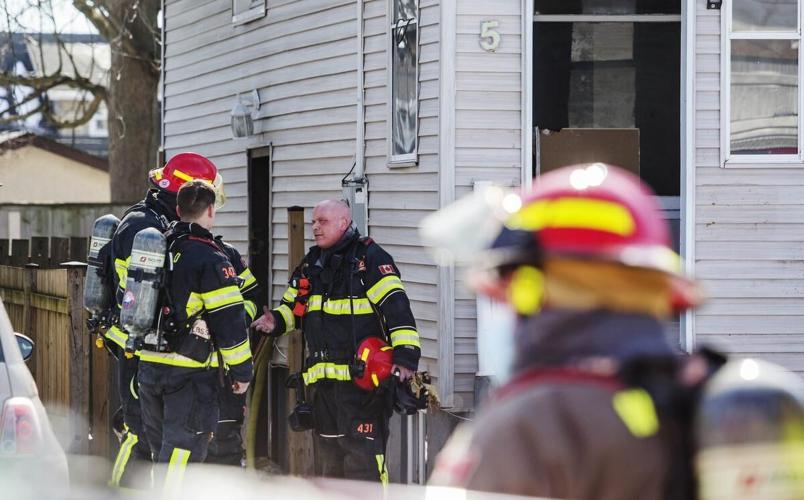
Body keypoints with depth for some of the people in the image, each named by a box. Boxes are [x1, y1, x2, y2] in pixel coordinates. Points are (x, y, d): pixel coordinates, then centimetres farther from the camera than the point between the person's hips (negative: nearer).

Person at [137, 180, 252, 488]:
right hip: (191, 372, -7)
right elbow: (229, 321, -14)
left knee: (161, 449, 18)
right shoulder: (211, 260, -13)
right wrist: (242, 371, -6)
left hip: (150, 366, 7)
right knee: (182, 453, -5)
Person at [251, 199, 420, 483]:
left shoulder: (369, 258, -7)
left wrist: (406, 356, -24)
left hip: (362, 380, -8)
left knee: (361, 451, -14)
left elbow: (397, 307, -15)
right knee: (328, 454, 14)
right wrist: (276, 321, 6)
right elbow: (292, 307, 29)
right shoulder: (311, 264, 17)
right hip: (325, 379, 8)